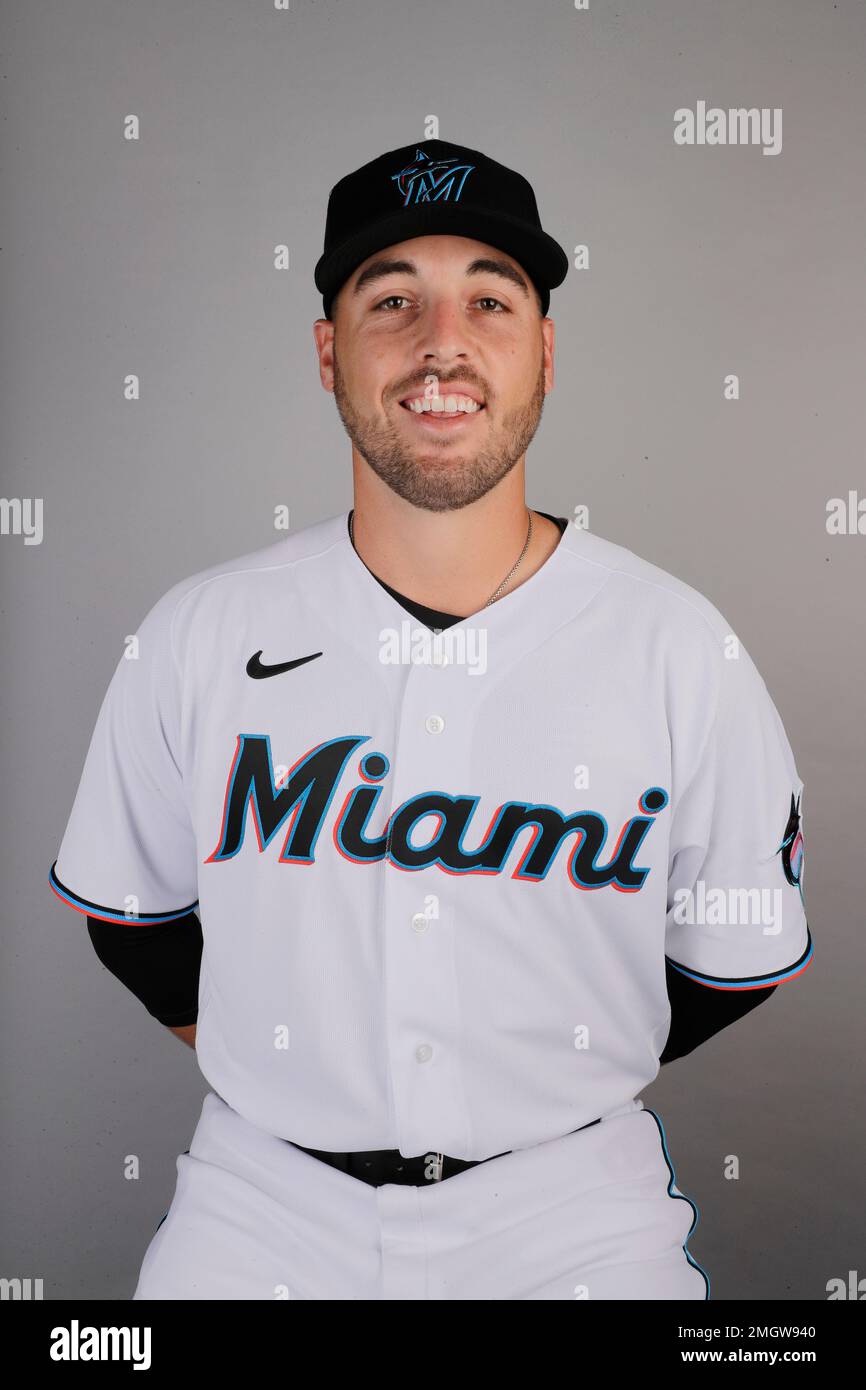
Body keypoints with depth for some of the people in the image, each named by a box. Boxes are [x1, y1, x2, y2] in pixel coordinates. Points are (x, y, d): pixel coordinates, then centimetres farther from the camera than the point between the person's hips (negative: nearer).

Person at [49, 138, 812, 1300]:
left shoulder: (683, 648, -10)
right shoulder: (198, 635, -8)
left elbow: (739, 962, 1)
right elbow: (133, 914, 4)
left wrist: (557, 1084, 2)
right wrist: (299, 1079, 3)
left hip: (567, 1196, 0)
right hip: (265, 1189, 1)